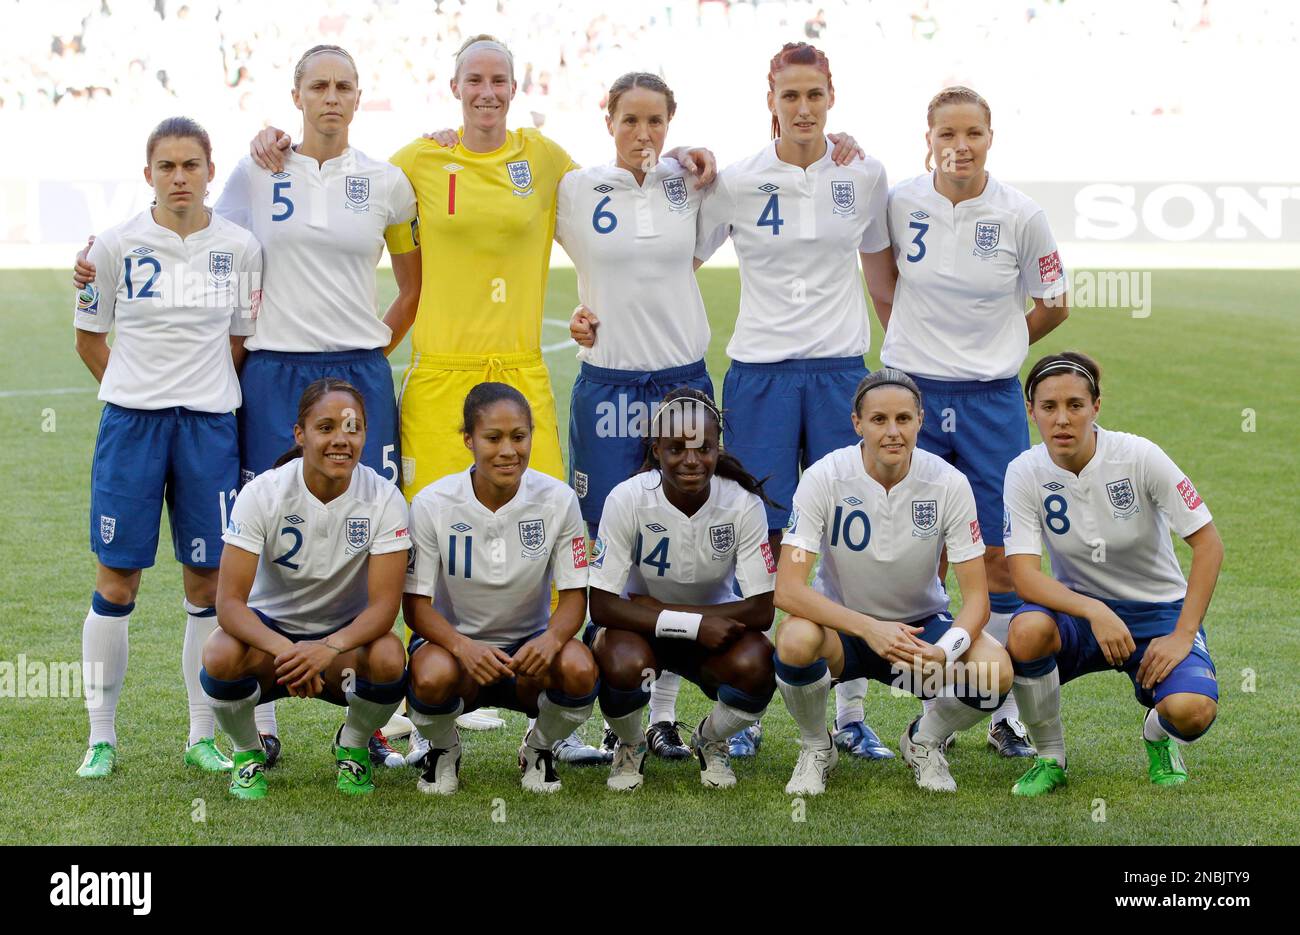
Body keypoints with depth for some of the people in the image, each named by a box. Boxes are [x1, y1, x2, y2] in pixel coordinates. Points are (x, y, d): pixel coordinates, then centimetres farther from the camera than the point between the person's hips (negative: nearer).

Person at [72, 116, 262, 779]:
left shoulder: (240, 247, 2)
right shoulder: (115, 246, -1)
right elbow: (89, 337, 10)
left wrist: (202, 395, 7)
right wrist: (139, 395, 8)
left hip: (209, 425, 1)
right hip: (130, 424, -1)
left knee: (207, 583, 4)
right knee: (115, 582, 0)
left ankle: (203, 737, 15)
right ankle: (101, 737, 10)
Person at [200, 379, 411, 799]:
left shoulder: (383, 498, -16)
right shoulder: (262, 493, -18)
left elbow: (384, 604, -21)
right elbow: (229, 602, -23)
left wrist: (330, 648, -41)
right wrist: (283, 650, -43)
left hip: (346, 639, 1)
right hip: (271, 630, 0)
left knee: (388, 658, -33)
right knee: (220, 656, -34)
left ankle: (353, 747, 1)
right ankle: (248, 753, -1)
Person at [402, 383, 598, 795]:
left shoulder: (558, 499, -11)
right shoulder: (432, 504, -13)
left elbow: (574, 595, -7)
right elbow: (416, 604, -12)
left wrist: (552, 639, -31)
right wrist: (463, 647, -33)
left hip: (529, 645, 1)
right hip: (453, 638, -1)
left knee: (579, 668, -32)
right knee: (432, 676, -37)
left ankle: (540, 747, 3)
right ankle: (443, 751, 2)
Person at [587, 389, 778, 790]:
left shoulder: (743, 503, -19)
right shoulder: (628, 499, -22)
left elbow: (762, 609, -20)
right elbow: (602, 605, -22)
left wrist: (659, 610, -25)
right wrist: (694, 625, -33)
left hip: (716, 624, 1)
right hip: (638, 626, -1)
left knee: (755, 666, -32)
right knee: (623, 664, -36)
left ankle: (711, 741, 4)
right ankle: (630, 746, 0)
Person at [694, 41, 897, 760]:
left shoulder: (864, 176, 4)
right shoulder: (737, 182, -2)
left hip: (841, 369, 2)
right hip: (760, 370, -1)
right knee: (760, 540, -2)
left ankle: (851, 713, 9)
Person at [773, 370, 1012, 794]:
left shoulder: (949, 484, -15)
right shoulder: (824, 478, -19)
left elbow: (976, 597, -14)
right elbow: (787, 589, -25)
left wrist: (943, 652, -35)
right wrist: (869, 629, -38)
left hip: (920, 625, 1)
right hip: (841, 625, -1)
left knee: (995, 670, -28)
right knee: (796, 639, -36)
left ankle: (924, 741, 6)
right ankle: (816, 749, -4)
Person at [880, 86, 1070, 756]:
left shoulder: (1021, 216, -7)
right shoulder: (898, 204, -4)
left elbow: (1054, 304, 7)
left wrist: (997, 347, 10)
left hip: (991, 399, -1)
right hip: (912, 395, 1)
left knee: (1001, 557, 0)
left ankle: (1005, 712, 10)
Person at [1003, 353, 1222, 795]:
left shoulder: (1139, 456, -17)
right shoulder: (1025, 473, -12)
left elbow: (1208, 543, -13)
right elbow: (1023, 576, -18)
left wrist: (1182, 636, -19)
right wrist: (1095, 612, -34)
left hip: (1158, 611, -1)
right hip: (1079, 609, 1)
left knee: (1192, 711, -30)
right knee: (1027, 631, -35)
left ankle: (1158, 735, 11)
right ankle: (1049, 757, -8)